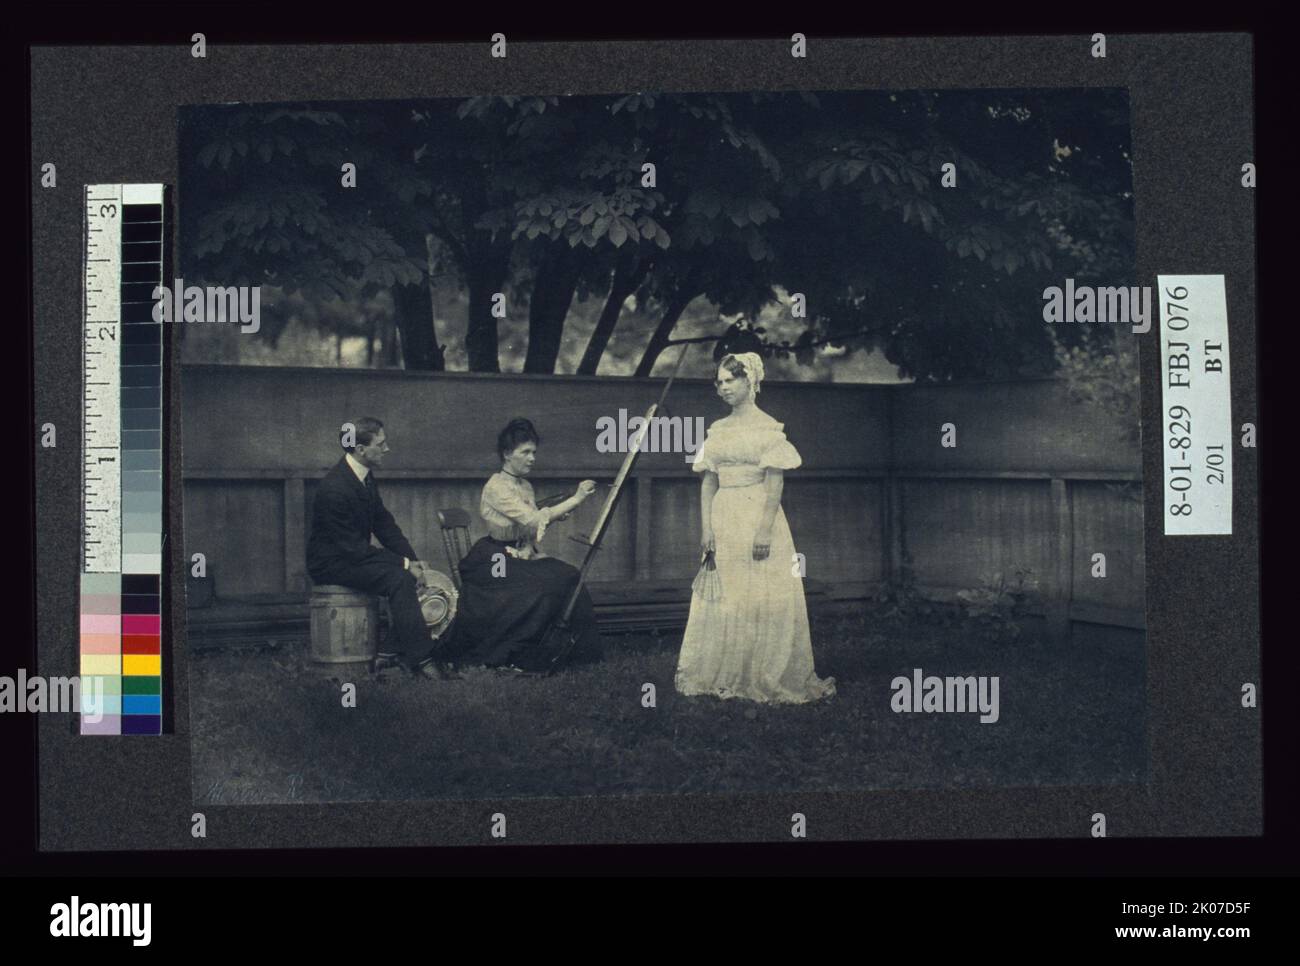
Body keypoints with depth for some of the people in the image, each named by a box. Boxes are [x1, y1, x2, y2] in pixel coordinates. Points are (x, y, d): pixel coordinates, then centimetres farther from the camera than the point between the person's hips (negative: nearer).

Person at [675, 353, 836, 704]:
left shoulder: (767, 427, -5)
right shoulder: (717, 431, 12)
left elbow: (775, 483, -10)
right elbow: (708, 481, 11)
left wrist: (765, 529, -18)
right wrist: (706, 527, 1)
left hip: (757, 515, -6)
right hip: (723, 520, 6)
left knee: (760, 598, -4)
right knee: (720, 600, 5)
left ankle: (765, 679, 1)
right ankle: (722, 677, 11)